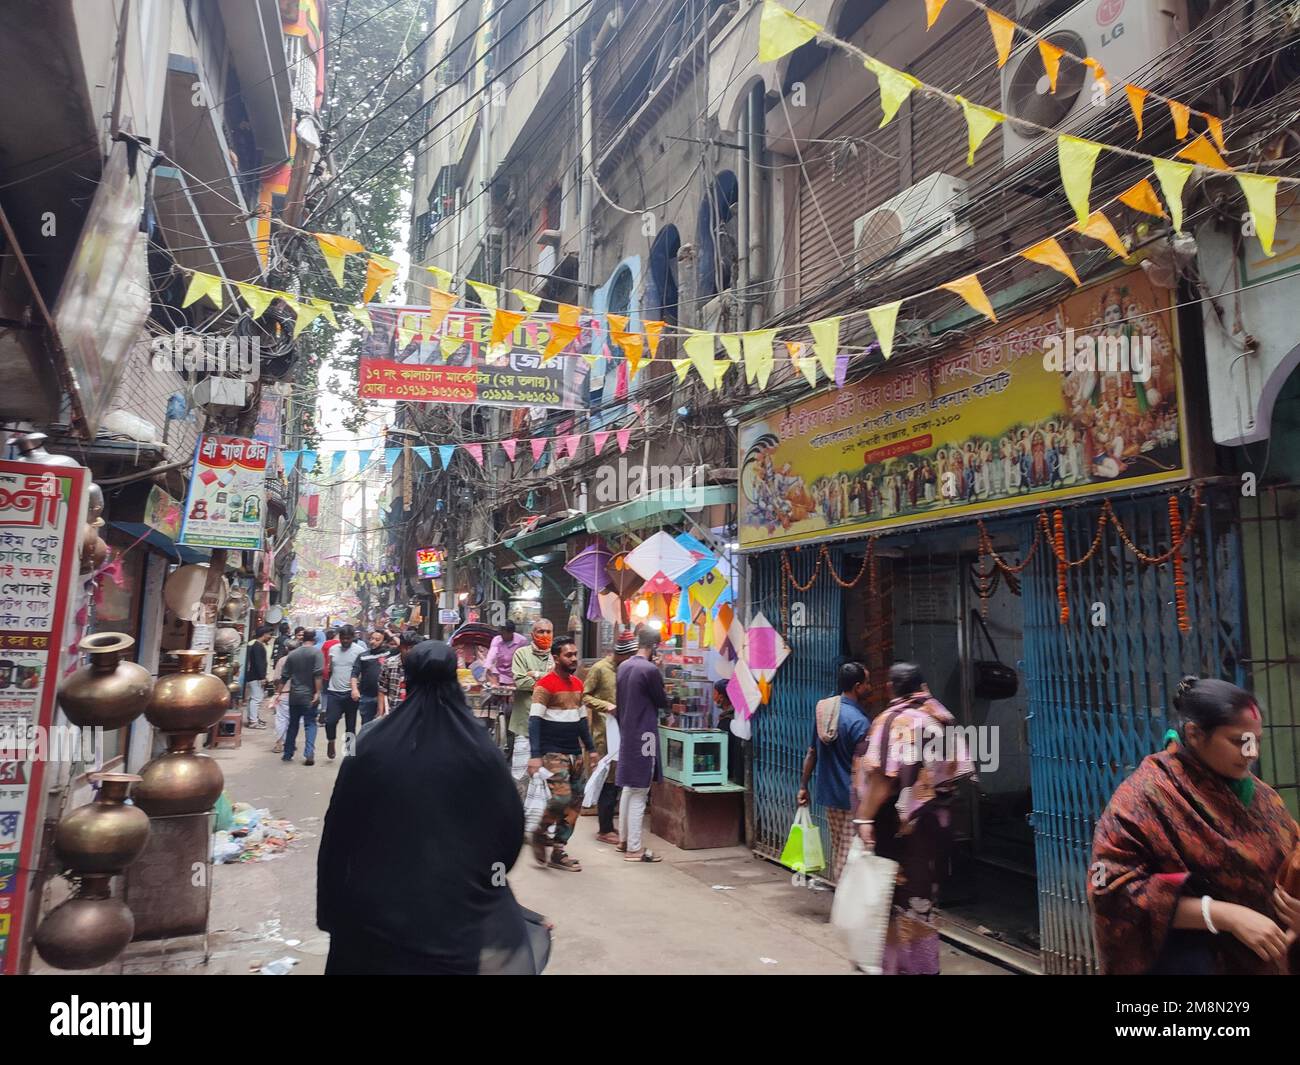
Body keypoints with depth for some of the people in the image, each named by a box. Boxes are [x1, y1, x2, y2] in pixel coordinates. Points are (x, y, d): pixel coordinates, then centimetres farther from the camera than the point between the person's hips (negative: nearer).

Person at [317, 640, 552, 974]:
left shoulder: (373, 742, -9)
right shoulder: (479, 750, -12)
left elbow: (341, 825, -3)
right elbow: (510, 821, -4)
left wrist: (334, 906, 8)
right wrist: (487, 878, 15)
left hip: (378, 900, 1)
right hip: (459, 900, -1)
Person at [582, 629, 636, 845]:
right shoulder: (599, 669, -9)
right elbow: (584, 697, -9)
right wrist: (607, 706, -18)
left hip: (620, 730, 7)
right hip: (605, 732, -7)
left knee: (616, 779, 10)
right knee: (609, 779, -4)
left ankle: (608, 825, 21)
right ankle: (604, 830, 5)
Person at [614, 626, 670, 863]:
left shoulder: (623, 667, 6)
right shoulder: (650, 670, -18)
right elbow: (663, 703, -6)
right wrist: (665, 702, 16)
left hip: (626, 734, 8)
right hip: (643, 735, -8)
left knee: (628, 789, 18)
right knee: (639, 793, -2)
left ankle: (624, 839, 27)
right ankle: (634, 848, 2)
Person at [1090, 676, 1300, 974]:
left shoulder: (1258, 794, 4)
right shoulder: (1146, 797, -18)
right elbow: (1117, 889, -23)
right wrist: (1226, 915, -27)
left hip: (1262, 959, 7)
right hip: (1186, 960, -7)